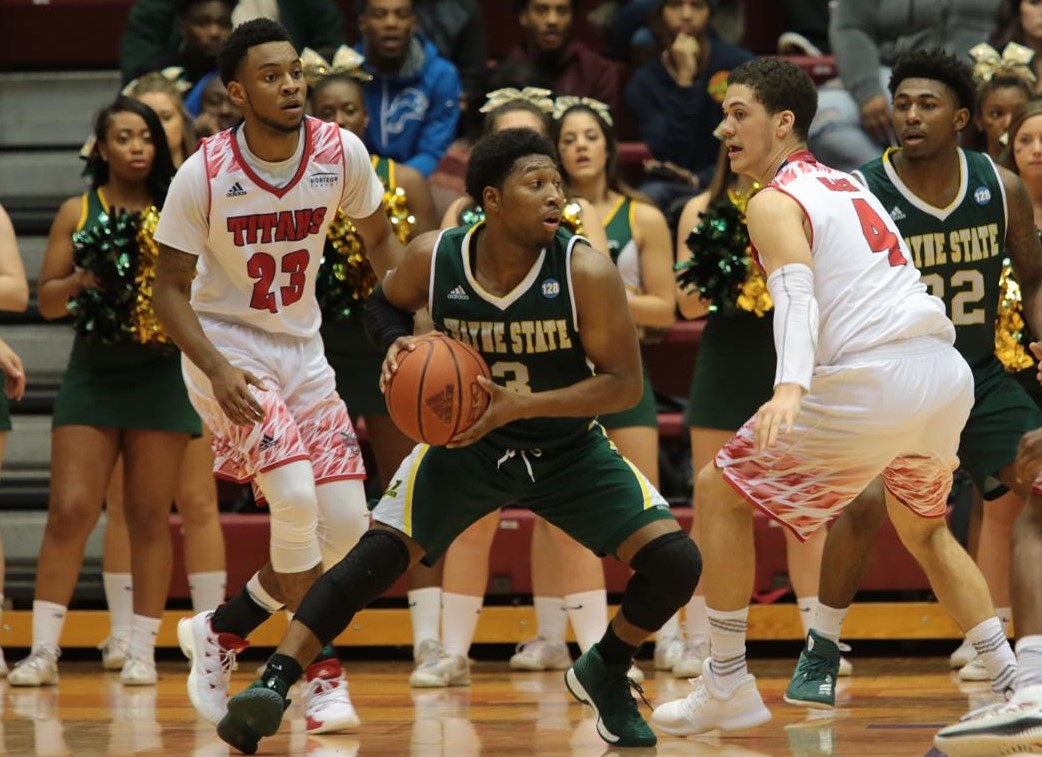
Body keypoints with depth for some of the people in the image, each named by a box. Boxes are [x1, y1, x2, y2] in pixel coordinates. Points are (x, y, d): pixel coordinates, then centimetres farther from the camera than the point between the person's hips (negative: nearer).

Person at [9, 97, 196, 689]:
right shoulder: (78, 213, 5)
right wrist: (85, 278, -13)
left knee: (150, 516, 3)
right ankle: (44, 649, -4)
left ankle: (143, 651, 8)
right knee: (71, 509, -7)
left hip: (160, 377, 0)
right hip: (93, 374, 0)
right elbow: (48, 301, 5)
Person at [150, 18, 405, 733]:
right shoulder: (204, 175, -19)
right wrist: (218, 370, -27)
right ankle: (324, 671, -6)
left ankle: (220, 632, 19)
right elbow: (171, 288, -11)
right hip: (227, 348, -5)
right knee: (296, 496, -24)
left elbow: (379, 236, 8)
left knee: (347, 524, -1)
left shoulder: (340, 152, -10)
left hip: (302, 350, 5)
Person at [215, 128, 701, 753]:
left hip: (569, 448, 0)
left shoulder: (585, 272, -24)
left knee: (675, 561, -14)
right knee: (376, 556, -19)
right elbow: (385, 305, 7)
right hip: (468, 439, 0)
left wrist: (520, 404, -32)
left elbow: (626, 384, -22)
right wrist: (398, 343, -17)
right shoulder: (434, 259, -17)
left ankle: (605, 674, 13)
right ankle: (273, 685, -16)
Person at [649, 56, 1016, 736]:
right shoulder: (847, 184, 24)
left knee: (721, 492, 6)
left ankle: (727, 686, 5)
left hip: (874, 385, -8)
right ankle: (1015, 680, 22)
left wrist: (789, 388, -37)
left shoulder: (775, 203, -2)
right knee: (922, 526, 32)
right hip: (949, 374, 8)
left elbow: (798, 296, -21)